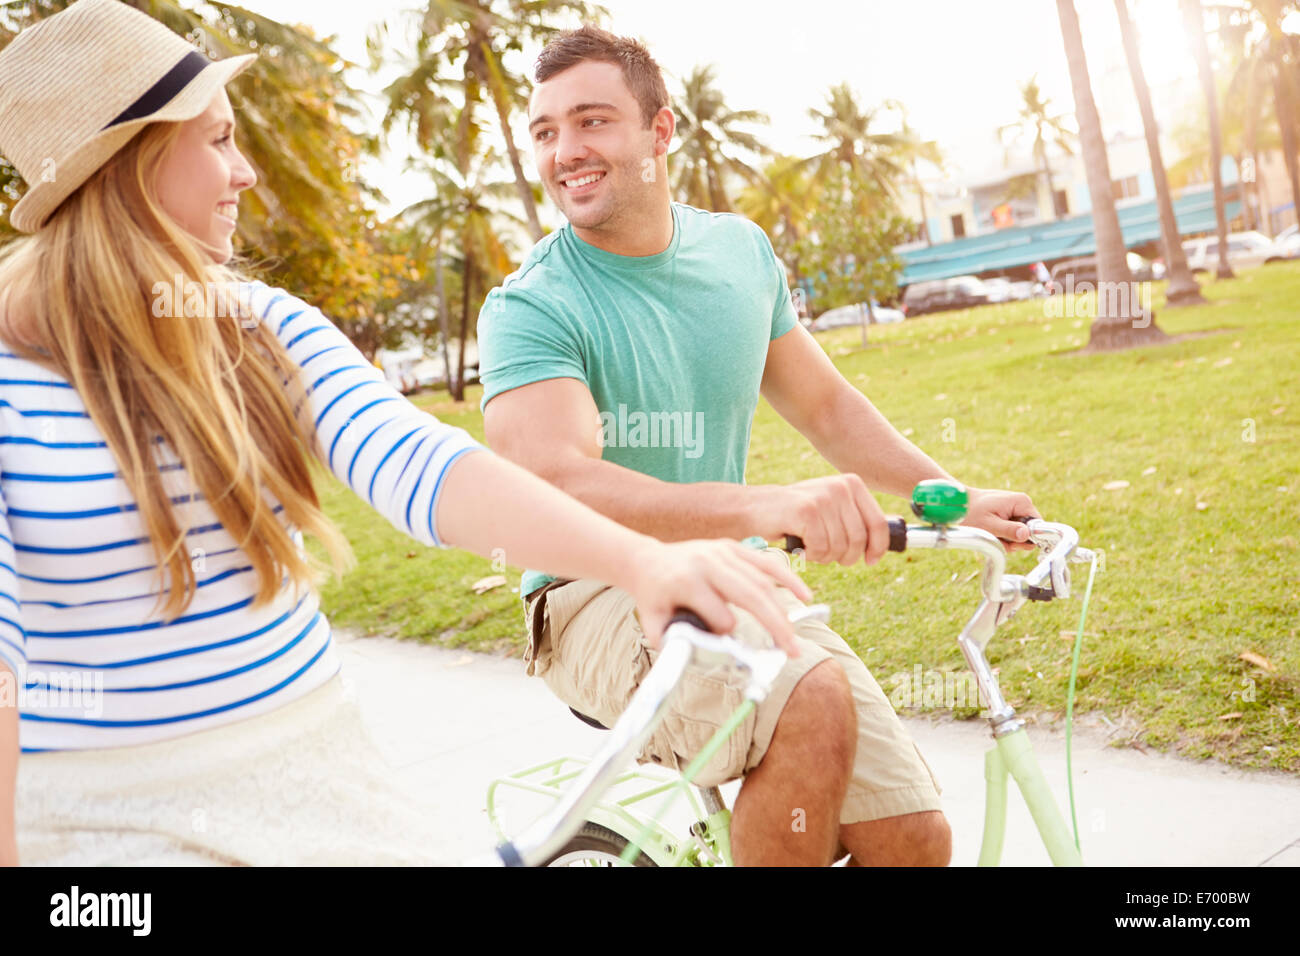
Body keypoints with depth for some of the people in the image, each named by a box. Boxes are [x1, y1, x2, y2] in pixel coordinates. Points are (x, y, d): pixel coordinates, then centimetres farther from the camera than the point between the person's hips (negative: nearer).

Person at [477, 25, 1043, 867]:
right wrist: (766, 505, -44)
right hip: (602, 600, -5)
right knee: (811, 696, -33)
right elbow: (556, 482, -31)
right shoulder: (529, 309, -14)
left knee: (915, 835, -5)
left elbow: (825, 403, 16)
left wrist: (955, 500, 9)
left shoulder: (739, 251, 5)